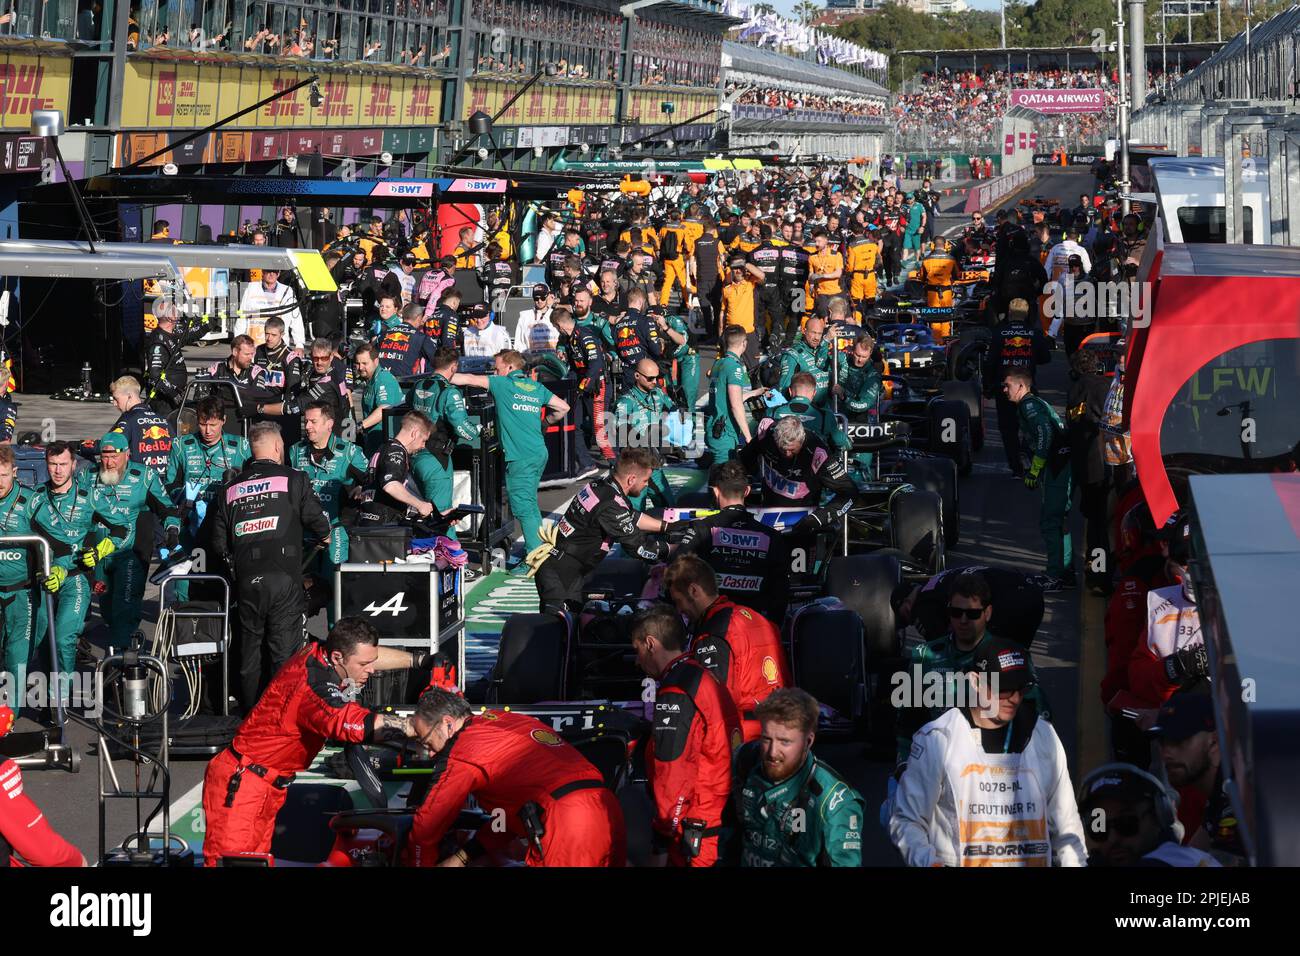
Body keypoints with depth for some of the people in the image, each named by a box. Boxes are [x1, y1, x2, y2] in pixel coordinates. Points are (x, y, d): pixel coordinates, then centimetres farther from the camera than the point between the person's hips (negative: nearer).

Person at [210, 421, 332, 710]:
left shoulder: (230, 489, 12)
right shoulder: (293, 480, 1)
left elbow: (219, 545, 12)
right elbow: (317, 522, 5)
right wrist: (325, 535, 27)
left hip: (246, 579, 3)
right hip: (284, 577, -3)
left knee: (250, 651, 13)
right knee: (284, 653, -1)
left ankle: (250, 712, 18)